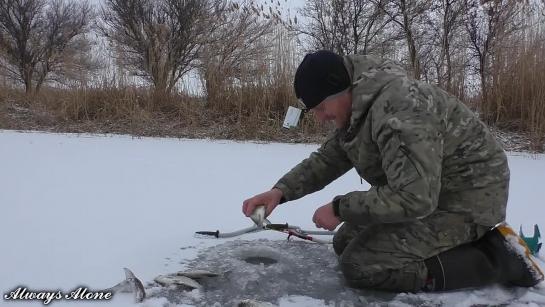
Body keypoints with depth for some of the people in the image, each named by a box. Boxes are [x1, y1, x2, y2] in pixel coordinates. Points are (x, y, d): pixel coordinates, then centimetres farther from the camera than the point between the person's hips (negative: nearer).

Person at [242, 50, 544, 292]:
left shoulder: (397, 106, -30)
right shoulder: (357, 107, 2)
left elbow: (413, 199, -34)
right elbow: (327, 159, 8)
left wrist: (340, 208, -22)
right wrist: (281, 191, -7)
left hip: (465, 198, -10)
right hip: (426, 192, 10)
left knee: (360, 265, -17)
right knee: (346, 243, 10)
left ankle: (494, 255, -7)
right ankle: (468, 241, 12)